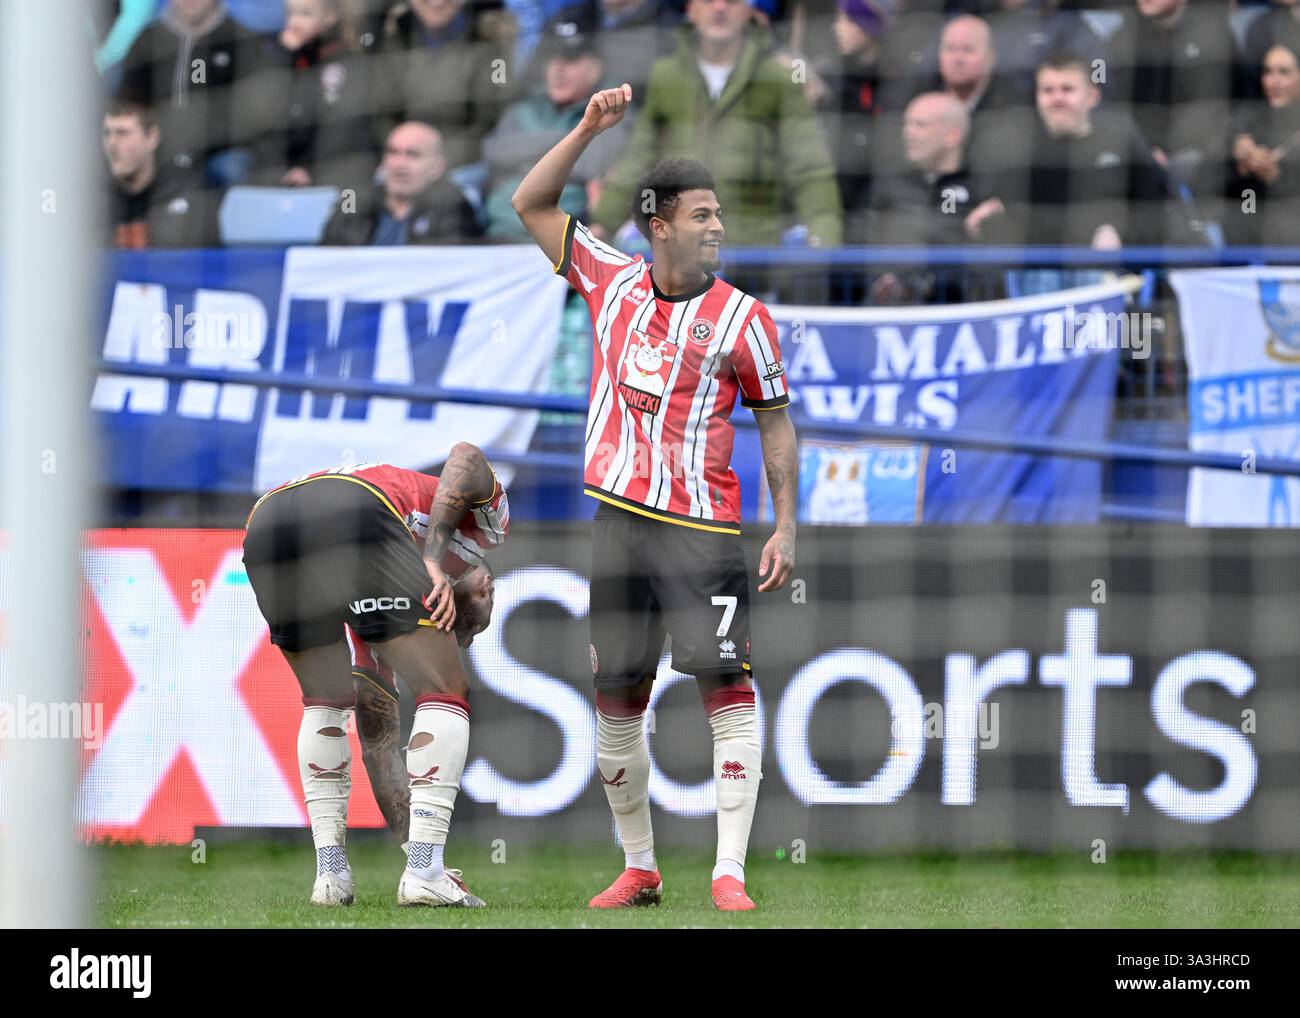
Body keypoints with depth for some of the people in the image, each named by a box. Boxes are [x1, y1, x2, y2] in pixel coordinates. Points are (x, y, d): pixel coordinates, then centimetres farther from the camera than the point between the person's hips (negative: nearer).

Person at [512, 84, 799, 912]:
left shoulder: (742, 317, -1)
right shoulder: (611, 281, 8)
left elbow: (776, 421, 3)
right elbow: (533, 204, 13)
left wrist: (787, 526, -4)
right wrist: (591, 129, 1)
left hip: (703, 527, -3)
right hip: (617, 521, 3)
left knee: (728, 688, -12)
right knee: (617, 701, 6)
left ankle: (729, 871, -12)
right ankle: (639, 869, 18)